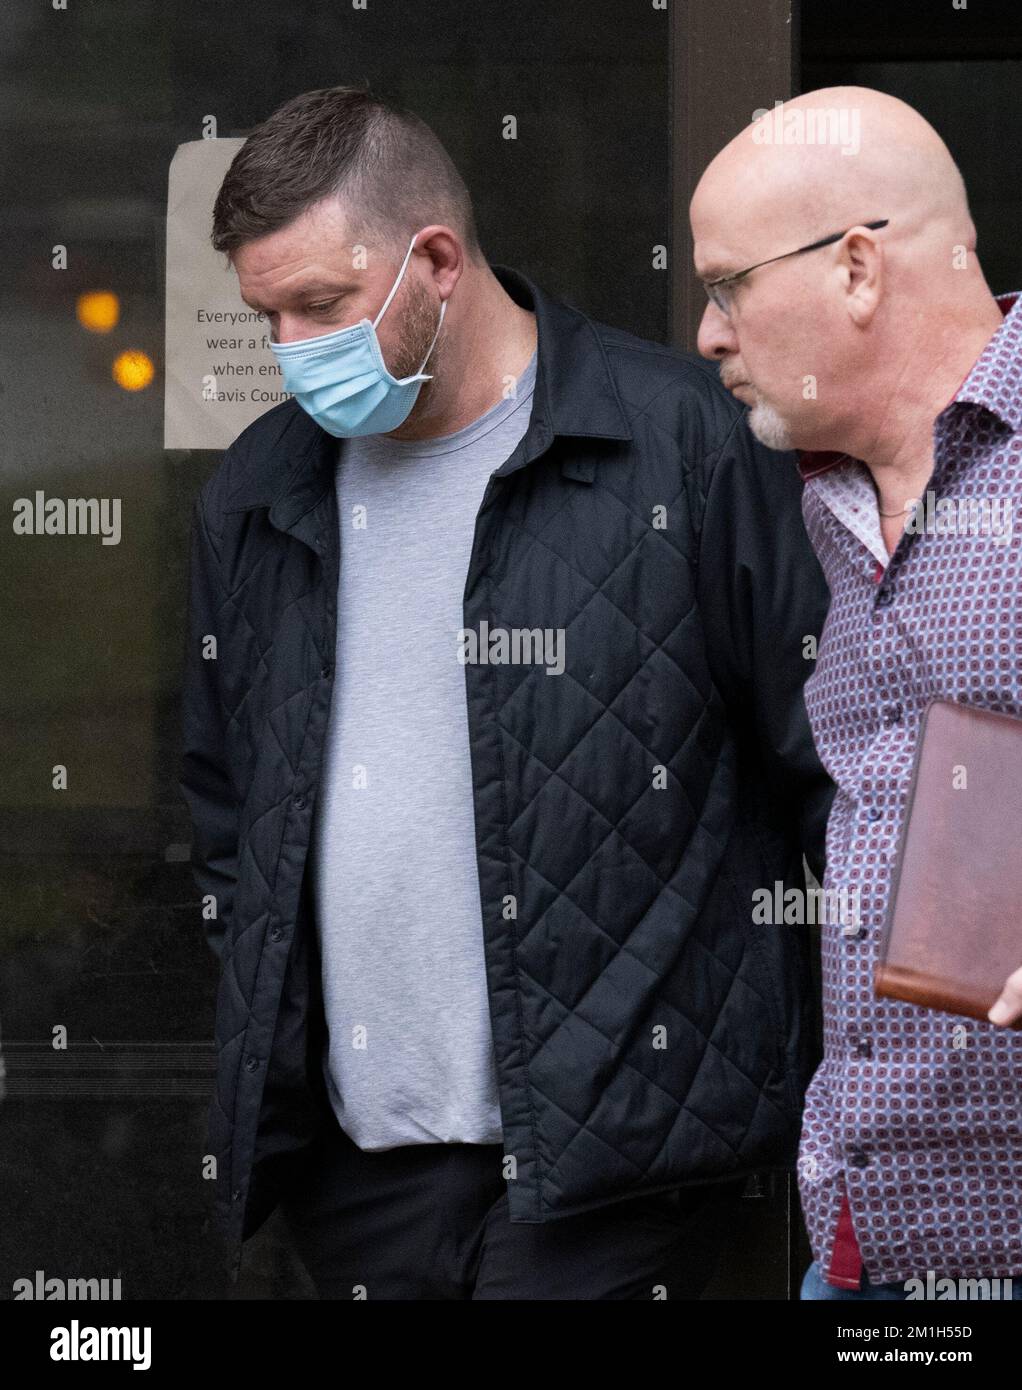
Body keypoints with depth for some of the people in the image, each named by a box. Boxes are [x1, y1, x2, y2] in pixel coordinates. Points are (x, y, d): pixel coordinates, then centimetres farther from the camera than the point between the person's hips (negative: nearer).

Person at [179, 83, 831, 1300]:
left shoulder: (683, 446, -5)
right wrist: (262, 1038, 14)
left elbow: (836, 763, -2)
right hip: (352, 1146, 5)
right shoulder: (256, 494, 12)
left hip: (606, 1153, -5)